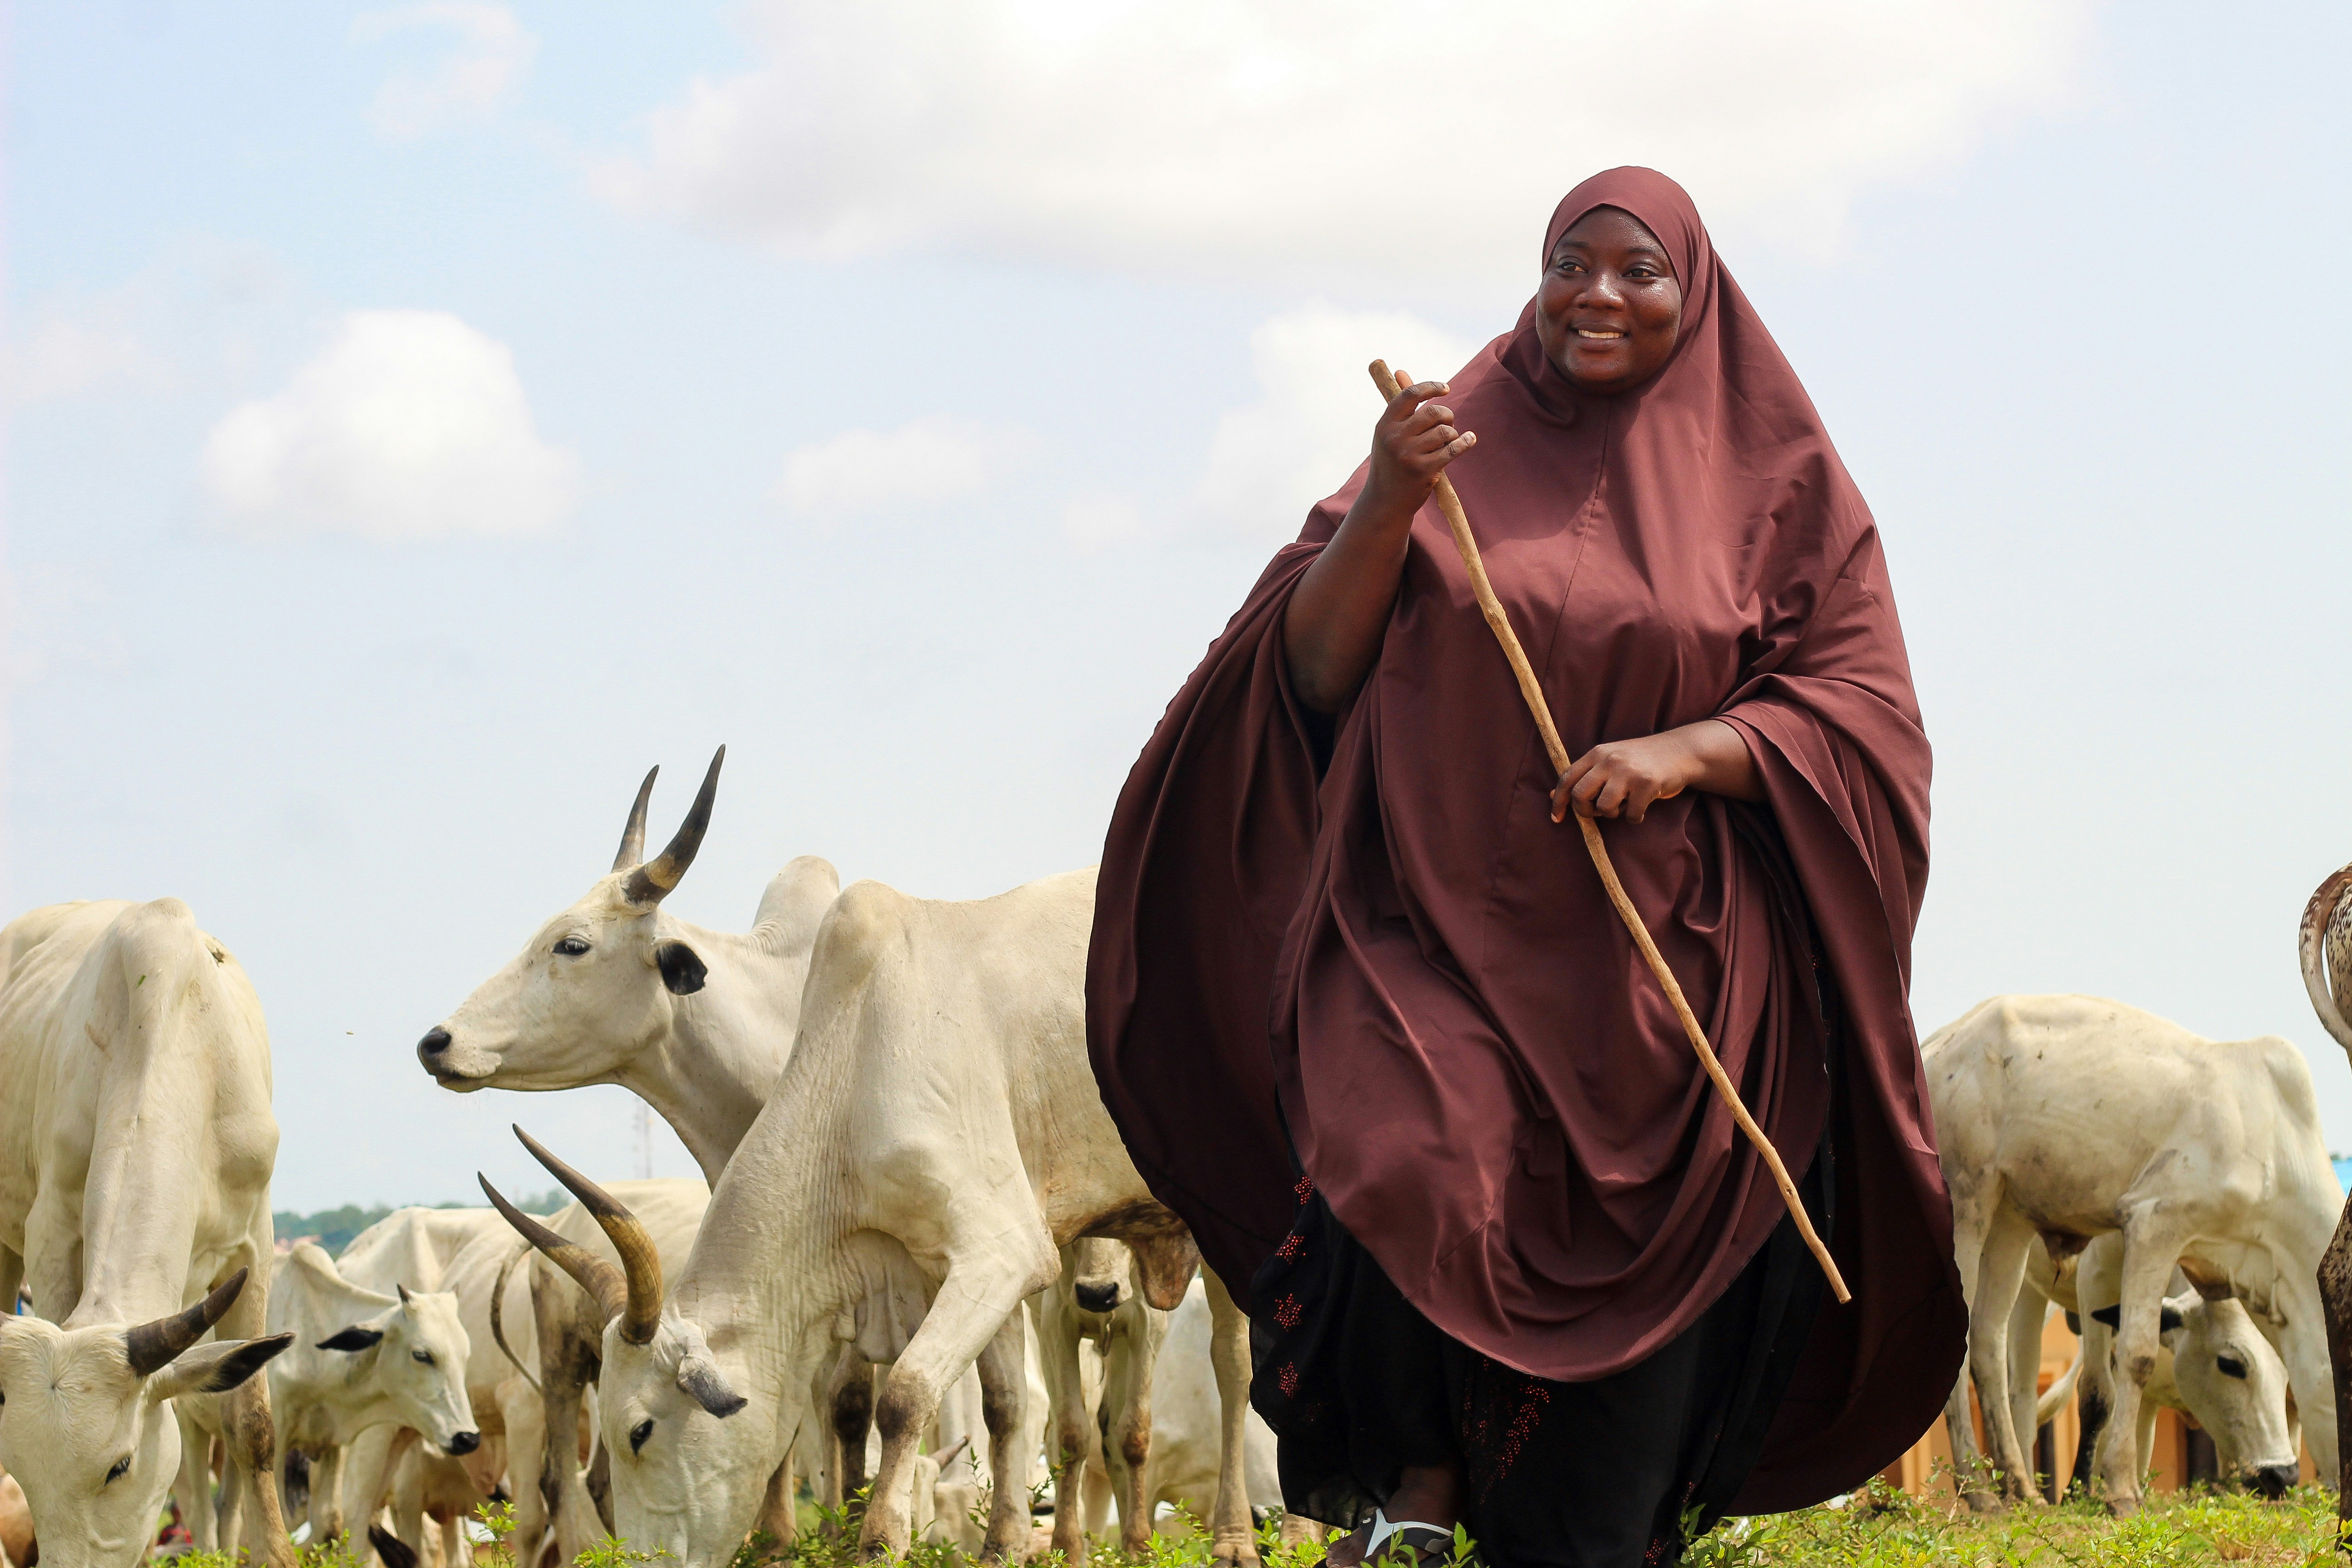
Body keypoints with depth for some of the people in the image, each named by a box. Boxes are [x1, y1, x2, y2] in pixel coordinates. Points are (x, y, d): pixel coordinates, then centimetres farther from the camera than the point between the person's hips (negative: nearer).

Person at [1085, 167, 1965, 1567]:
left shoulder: (1780, 484, 7)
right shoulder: (1460, 441, 9)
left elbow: (1862, 715, 1)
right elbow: (1314, 673, 4)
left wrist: (1688, 751, -14)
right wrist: (1387, 506, -12)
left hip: (1672, 966, 1)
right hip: (1447, 926, -1)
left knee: (1637, 1282, -3)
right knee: (1415, 1180, -26)